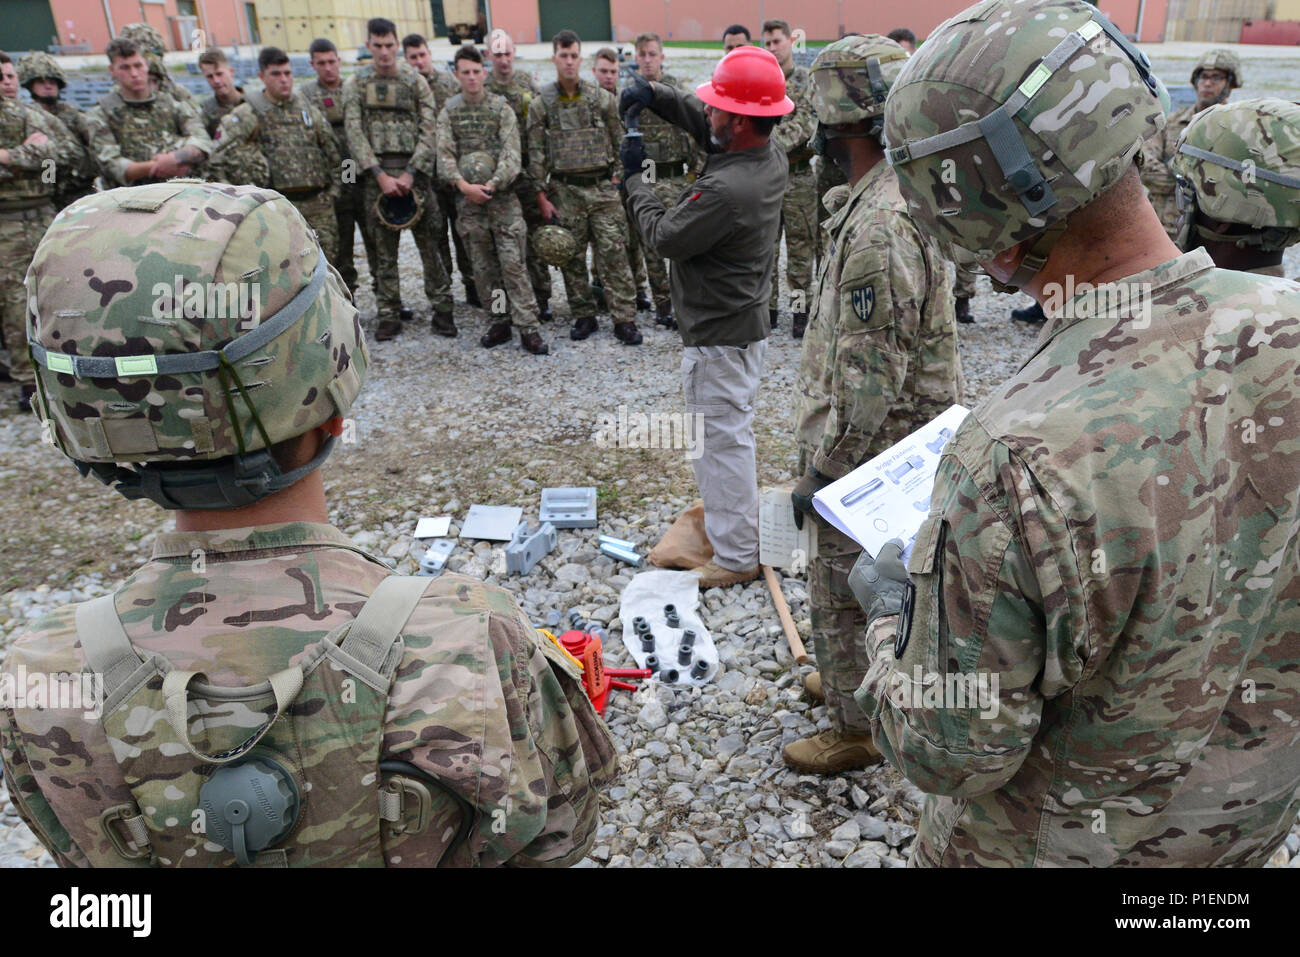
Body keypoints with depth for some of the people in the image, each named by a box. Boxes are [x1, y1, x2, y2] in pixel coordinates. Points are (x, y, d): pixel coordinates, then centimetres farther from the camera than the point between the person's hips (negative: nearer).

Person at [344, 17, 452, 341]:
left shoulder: (416, 81, 6)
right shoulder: (356, 85, 7)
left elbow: (428, 131, -1)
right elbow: (355, 135, -1)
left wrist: (410, 174, -11)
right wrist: (381, 176, -11)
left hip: (414, 171, 0)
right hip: (376, 174, 1)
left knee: (430, 242, -1)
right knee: (384, 250, 3)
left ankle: (441, 307, 10)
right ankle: (389, 315, 11)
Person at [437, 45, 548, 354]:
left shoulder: (501, 108, 2)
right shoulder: (448, 112, 7)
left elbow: (511, 154, -7)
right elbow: (444, 156, -2)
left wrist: (492, 184, -20)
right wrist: (464, 185, -18)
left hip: (502, 195, -2)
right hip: (468, 200, 2)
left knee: (512, 261, -8)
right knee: (485, 266, 7)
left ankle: (527, 327, -7)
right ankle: (501, 322, 18)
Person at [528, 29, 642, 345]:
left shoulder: (602, 98, 3)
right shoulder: (541, 105, 1)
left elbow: (619, 142, 8)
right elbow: (536, 154, 1)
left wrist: (616, 179, 2)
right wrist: (542, 197, -4)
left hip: (603, 188, 0)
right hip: (565, 191, 0)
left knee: (614, 255, -3)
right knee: (572, 259, 5)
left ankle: (624, 319, 3)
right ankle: (584, 317, 18)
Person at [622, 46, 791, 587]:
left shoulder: (726, 191, -31)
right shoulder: (771, 155, -1)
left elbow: (663, 238, -17)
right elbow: (699, 121, 15)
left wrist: (634, 177, -5)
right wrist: (653, 95, 3)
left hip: (718, 336, -10)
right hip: (747, 321, 10)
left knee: (722, 440, 0)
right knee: (730, 431, 24)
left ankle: (735, 558, 12)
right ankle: (727, 516, 44)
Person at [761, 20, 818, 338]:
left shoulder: (808, 83, 0)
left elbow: (805, 124, -13)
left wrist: (773, 145, -26)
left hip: (799, 177, -3)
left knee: (801, 246, 3)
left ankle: (800, 310, 12)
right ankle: (767, 308, 18)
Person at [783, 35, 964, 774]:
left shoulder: (878, 227, -28)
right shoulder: (915, 192, 5)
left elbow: (870, 378, -28)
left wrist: (821, 472, -19)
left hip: (870, 449, -10)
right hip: (911, 437, 10)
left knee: (842, 592, 6)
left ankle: (857, 728, 24)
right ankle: (858, 679, 45)